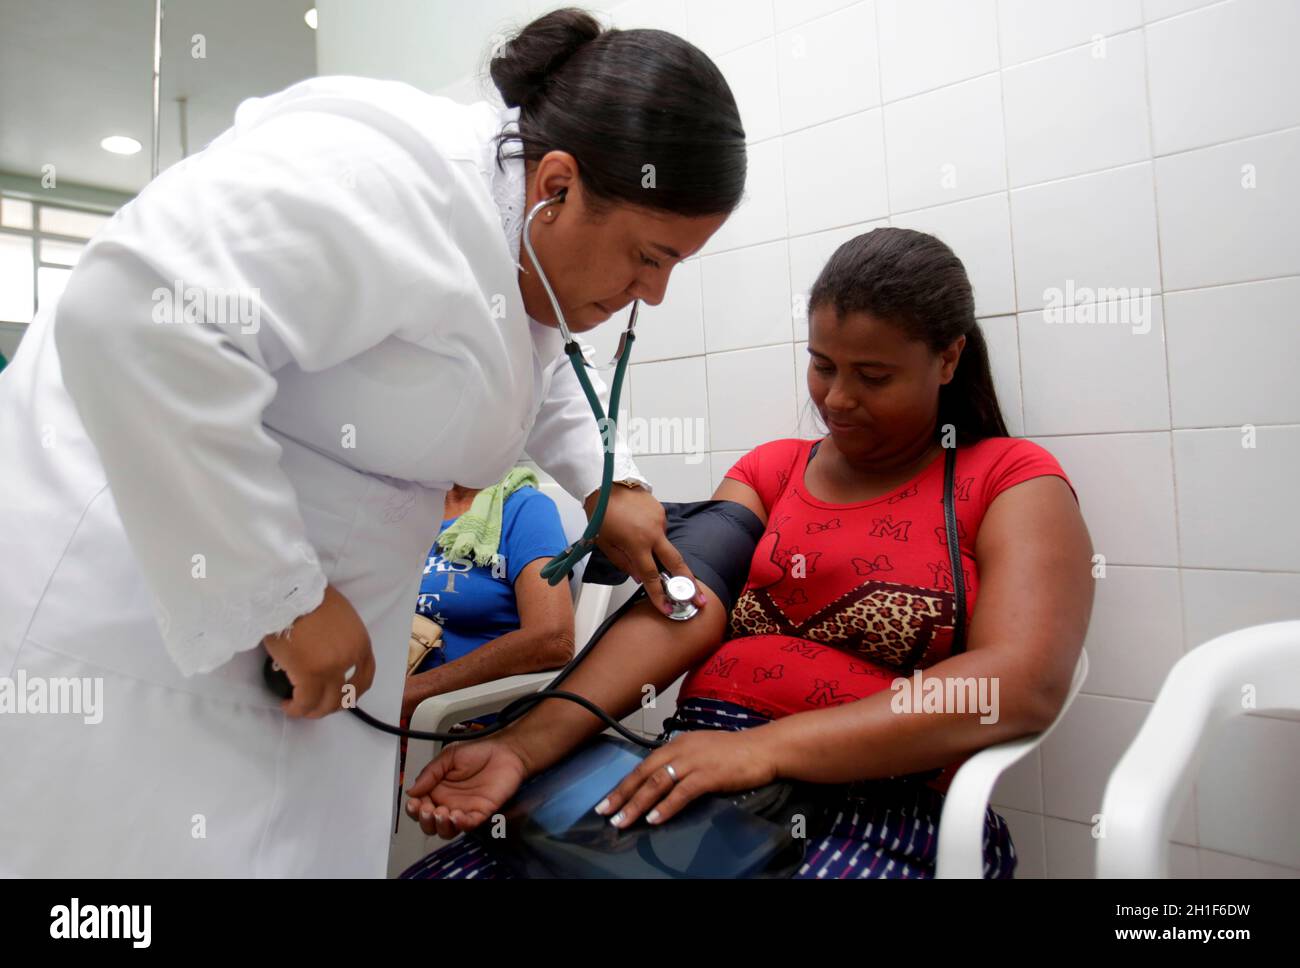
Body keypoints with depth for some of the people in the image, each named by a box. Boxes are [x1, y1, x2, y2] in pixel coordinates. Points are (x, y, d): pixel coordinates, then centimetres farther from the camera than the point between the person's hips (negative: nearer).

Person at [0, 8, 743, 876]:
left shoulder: (520, 234, 7)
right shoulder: (399, 180, -23)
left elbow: (532, 369, 25)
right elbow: (130, 313, -32)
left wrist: (608, 486, 13)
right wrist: (282, 598, -26)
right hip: (128, 616, -8)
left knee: (311, 850, 13)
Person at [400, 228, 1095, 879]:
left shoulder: (1013, 482, 3)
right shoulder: (766, 471, 15)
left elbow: (1024, 686, -13)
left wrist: (767, 747, -21)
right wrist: (524, 747, -15)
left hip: (883, 804, -2)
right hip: (689, 784, 3)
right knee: (439, 868, -14)